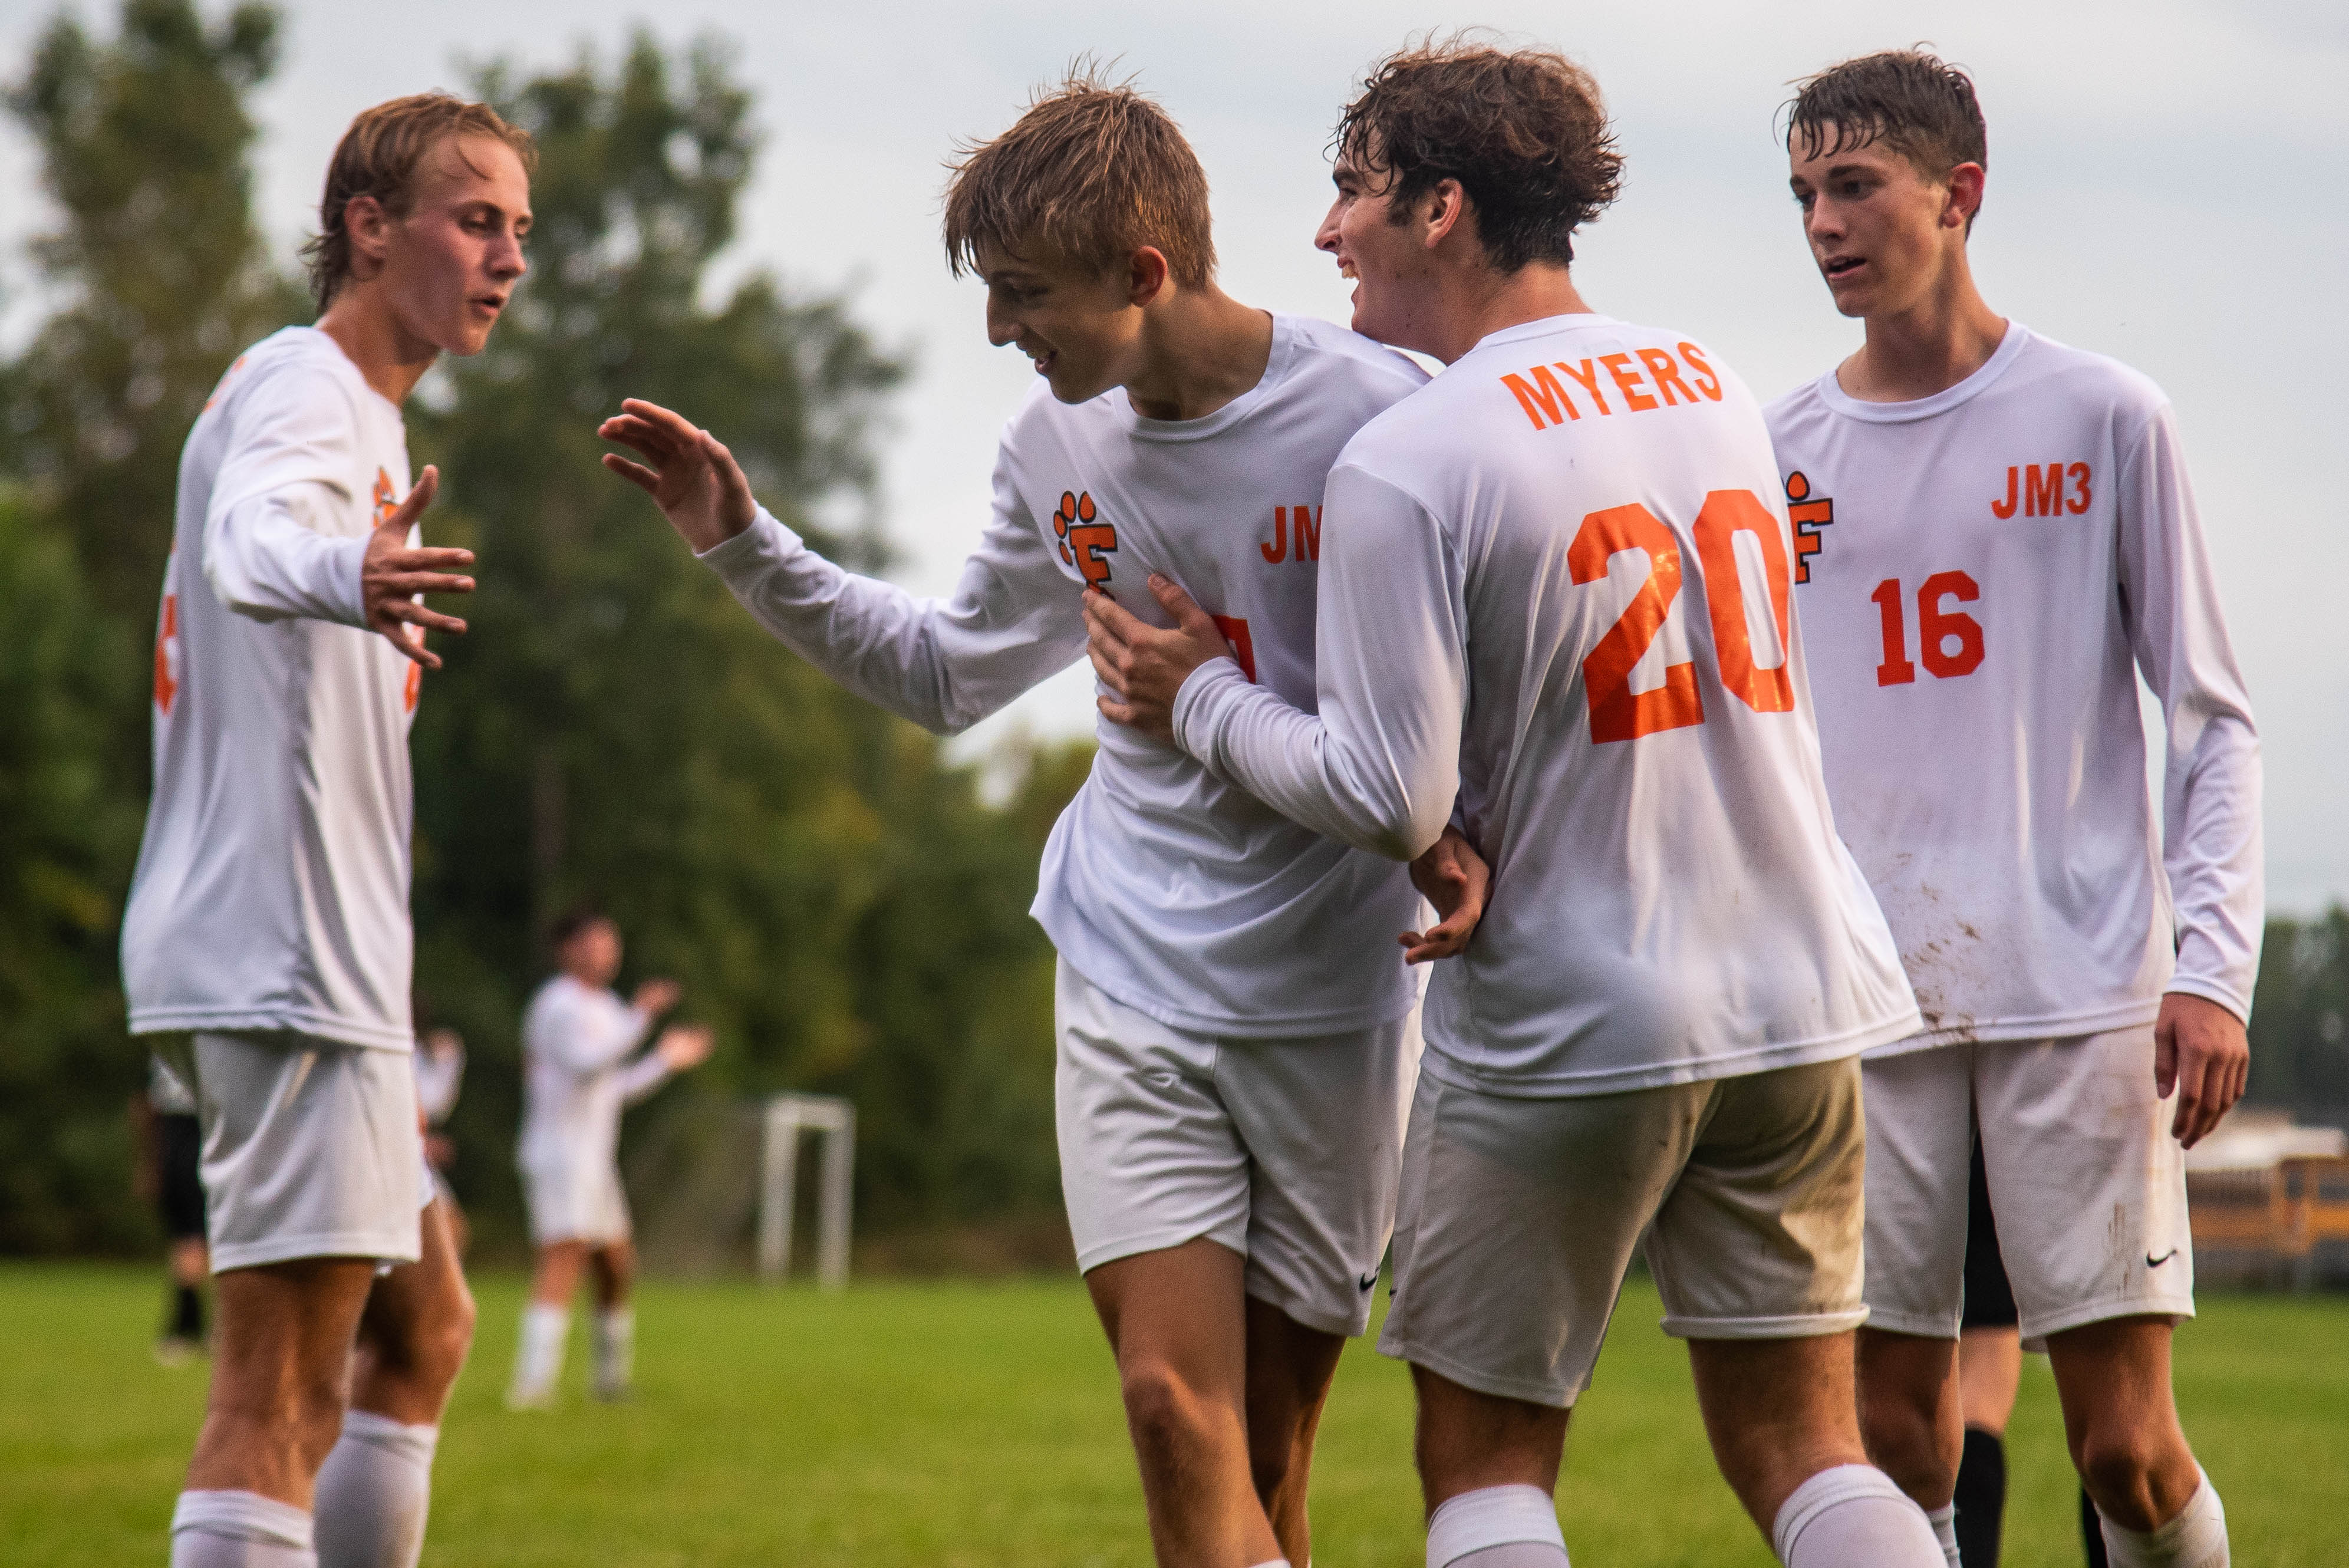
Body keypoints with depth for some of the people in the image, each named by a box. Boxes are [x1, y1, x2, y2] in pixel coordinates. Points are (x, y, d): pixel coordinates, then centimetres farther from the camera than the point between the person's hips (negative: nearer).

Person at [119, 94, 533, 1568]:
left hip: (325, 965, 11)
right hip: (282, 951, -11)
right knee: (280, 1382, -15)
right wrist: (339, 576, -57)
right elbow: (251, 540, -36)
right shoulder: (303, 389, -12)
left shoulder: (354, 410, 20)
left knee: (424, 1328, 18)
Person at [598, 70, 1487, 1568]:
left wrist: (1468, 830, -22)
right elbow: (948, 672, 20)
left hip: (1334, 994, -3)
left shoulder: (1375, 414, -13)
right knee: (1178, 1409, -12)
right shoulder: (1058, 446, 4)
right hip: (1134, 985, 3)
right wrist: (746, 543, 11)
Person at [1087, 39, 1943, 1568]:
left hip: (1563, 1028, -6)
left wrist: (1206, 699, 1)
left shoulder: (1403, 465, -15)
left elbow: (1389, 799, -16)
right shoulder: (1712, 384, 8)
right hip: (1799, 1002, 6)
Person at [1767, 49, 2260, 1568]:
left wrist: (2214, 969, -7)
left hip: (2082, 990, -3)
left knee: (2127, 1444, -7)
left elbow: (2215, 719, 4)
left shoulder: (2102, 418, 3)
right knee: (1895, 1438, 0)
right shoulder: (1781, 452, 11)